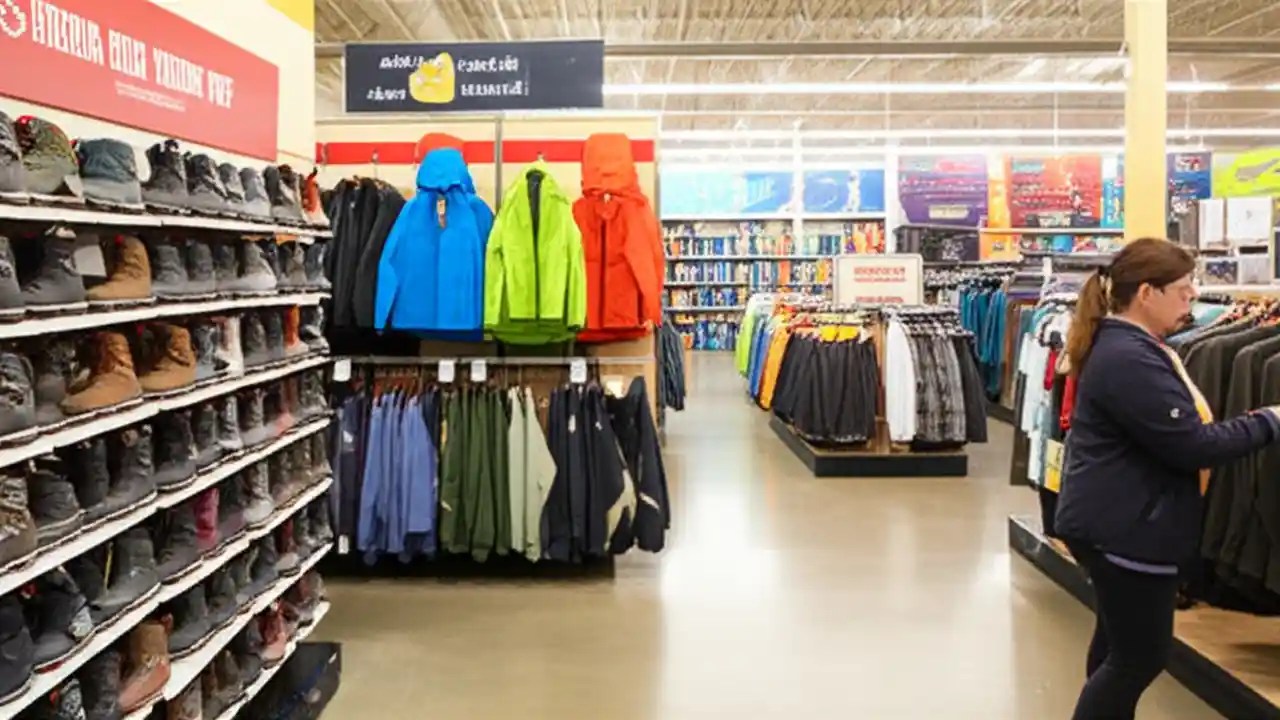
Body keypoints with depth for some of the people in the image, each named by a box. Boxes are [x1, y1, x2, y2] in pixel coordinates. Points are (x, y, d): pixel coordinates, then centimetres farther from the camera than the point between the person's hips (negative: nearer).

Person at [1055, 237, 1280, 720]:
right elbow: (1192, 445, -22)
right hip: (1126, 527, -11)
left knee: (1118, 644, 20)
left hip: (1116, 521, 11)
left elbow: (1177, 427, 17)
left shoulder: (1125, 345, 11)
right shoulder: (1131, 359, -23)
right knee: (1142, 656, -1)